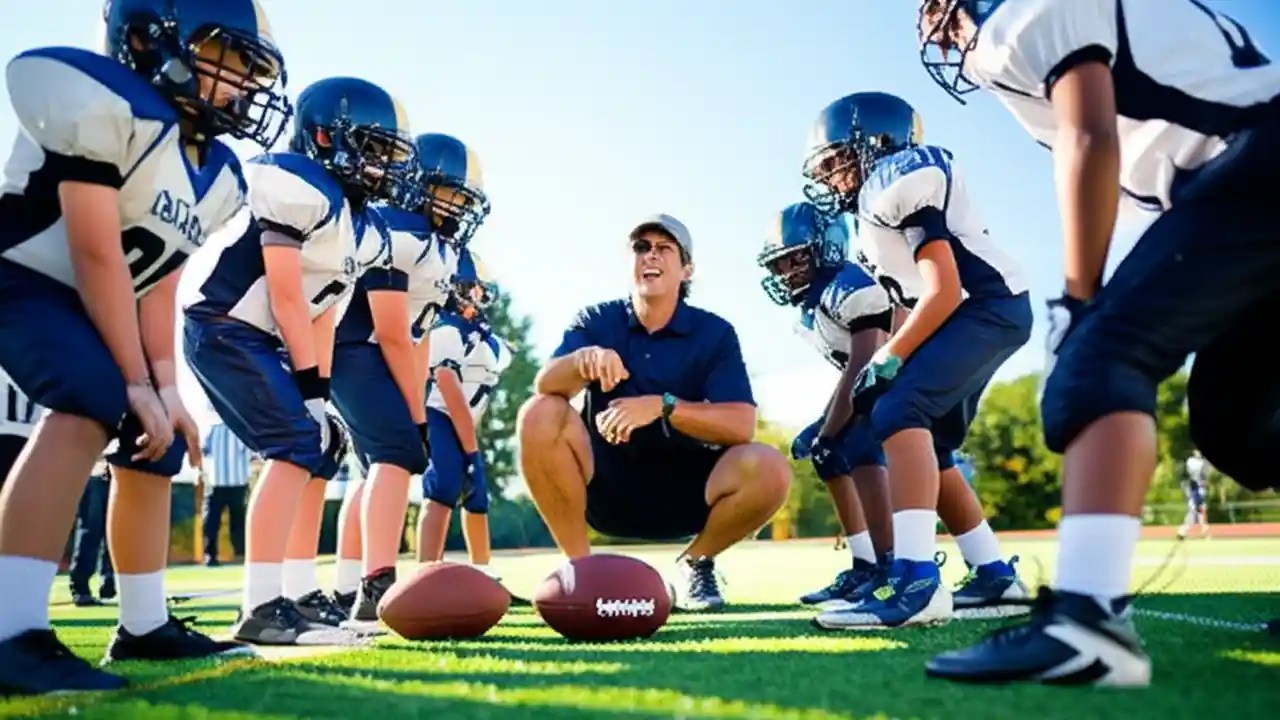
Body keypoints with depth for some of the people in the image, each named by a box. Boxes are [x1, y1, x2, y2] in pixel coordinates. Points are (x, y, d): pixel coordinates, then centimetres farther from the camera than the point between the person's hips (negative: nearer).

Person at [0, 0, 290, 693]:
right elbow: (97, 256, -26)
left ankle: (144, 625, 21)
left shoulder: (215, 175, 3)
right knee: (94, 403, -33)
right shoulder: (108, 104, -23)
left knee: (157, 445, 8)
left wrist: (166, 387, -6)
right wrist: (137, 380, -23)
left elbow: (157, 282, 1)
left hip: (94, 302, 9)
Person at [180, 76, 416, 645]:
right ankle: (261, 609, -18)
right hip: (222, 328, -10)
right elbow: (286, 298, -19)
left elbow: (321, 314, 10)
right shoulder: (297, 187, -17)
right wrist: (311, 386, -15)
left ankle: (299, 595, 15)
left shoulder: (365, 232, 11)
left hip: (259, 340, 10)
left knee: (319, 449, 7)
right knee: (296, 445, -19)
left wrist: (321, 389, 3)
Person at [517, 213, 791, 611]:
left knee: (769, 469, -27)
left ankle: (696, 561, 4)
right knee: (539, 415, -25)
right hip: (606, 486, 1)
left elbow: (741, 425, -17)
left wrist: (662, 407, -32)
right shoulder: (597, 321, -1)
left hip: (685, 491, 0)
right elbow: (545, 385, -18)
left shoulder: (714, 333, -4)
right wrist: (583, 359, -41)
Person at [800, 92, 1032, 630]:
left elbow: (944, 292, -19)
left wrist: (887, 359, -15)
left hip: (988, 306, -11)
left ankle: (915, 582, -35)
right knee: (927, 447, 13)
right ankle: (995, 577, 21)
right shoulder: (875, 201, 17)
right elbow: (909, 301, 19)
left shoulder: (895, 183, -13)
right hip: (972, 314, 11)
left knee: (899, 412, -26)